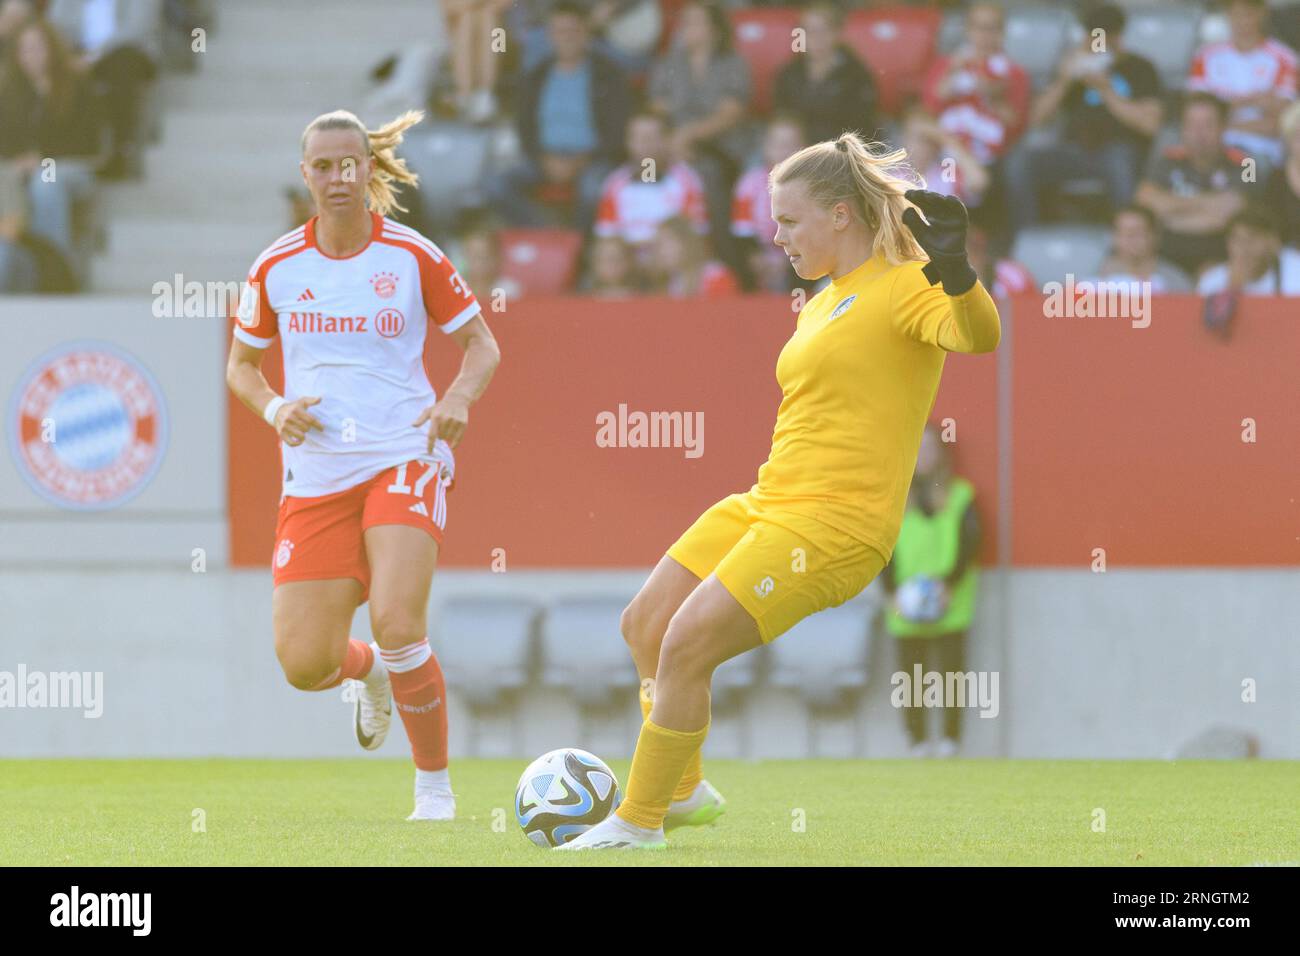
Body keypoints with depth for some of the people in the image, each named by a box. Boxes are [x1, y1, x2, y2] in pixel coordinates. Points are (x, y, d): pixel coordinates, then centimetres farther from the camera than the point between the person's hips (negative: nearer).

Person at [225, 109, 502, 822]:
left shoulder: (412, 257, -3)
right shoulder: (277, 268, 3)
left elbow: (482, 345, 7)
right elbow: (241, 364, 16)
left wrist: (458, 397, -14)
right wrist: (274, 409, -5)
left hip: (402, 460, -3)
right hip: (314, 475, 3)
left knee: (397, 624, -22)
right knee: (303, 666, -3)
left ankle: (434, 786, -2)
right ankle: (370, 671, 36)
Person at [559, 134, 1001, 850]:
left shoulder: (905, 287, -10)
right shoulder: (822, 305, 19)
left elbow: (979, 335, -31)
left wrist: (953, 270, -50)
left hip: (832, 523, -10)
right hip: (769, 500, 10)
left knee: (685, 645, -16)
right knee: (645, 627, 11)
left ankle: (639, 823, -1)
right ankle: (683, 791, 28)